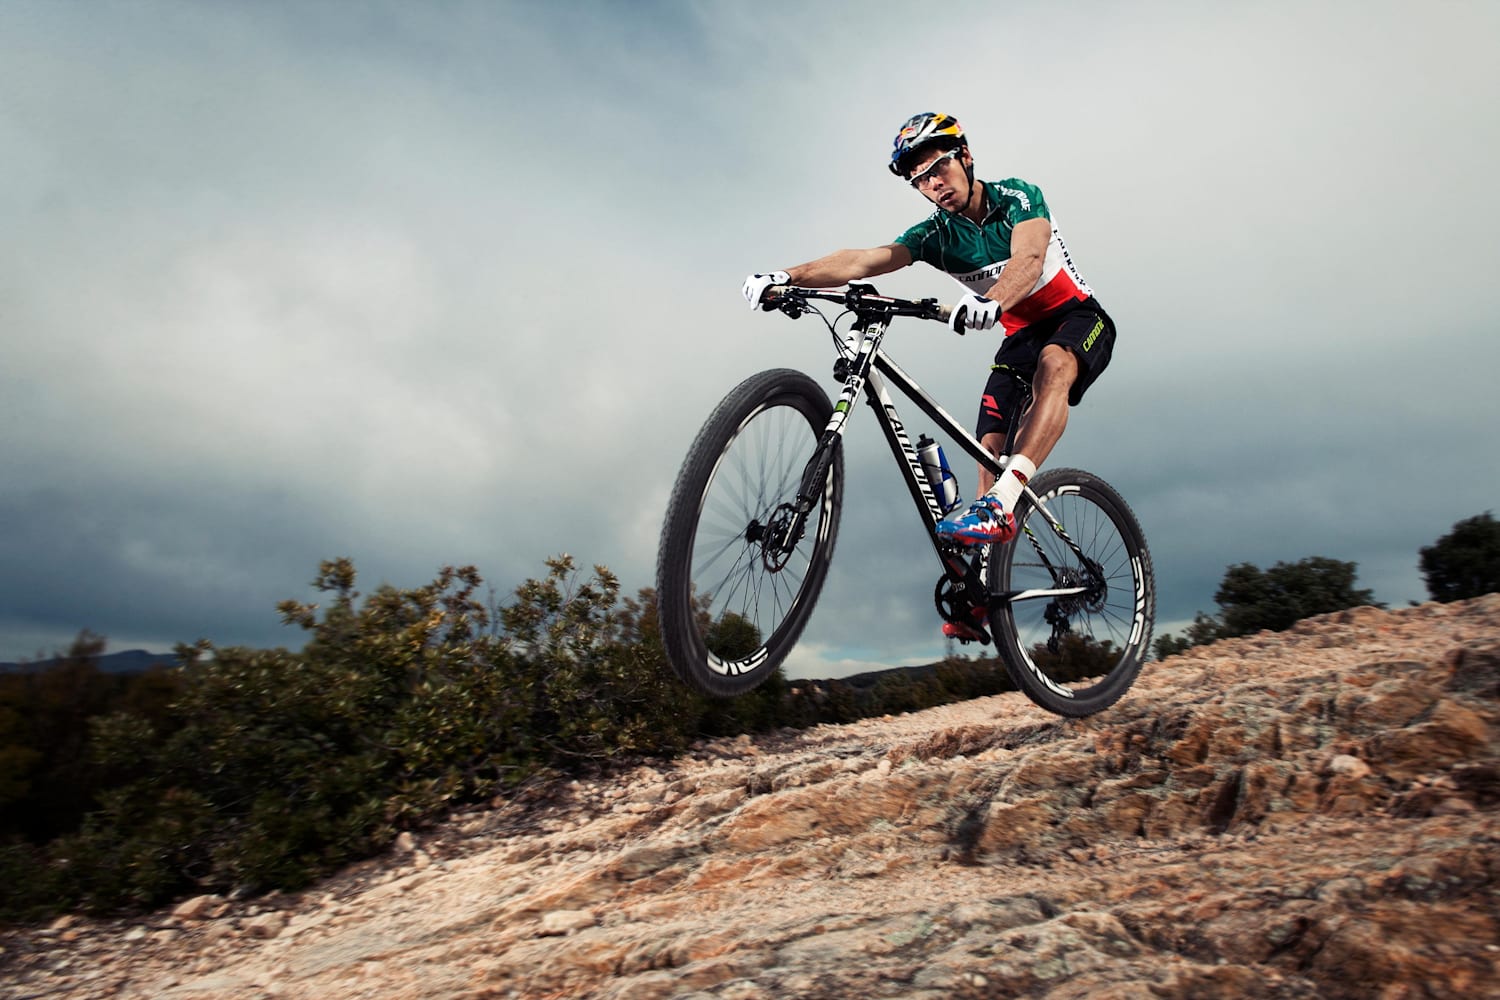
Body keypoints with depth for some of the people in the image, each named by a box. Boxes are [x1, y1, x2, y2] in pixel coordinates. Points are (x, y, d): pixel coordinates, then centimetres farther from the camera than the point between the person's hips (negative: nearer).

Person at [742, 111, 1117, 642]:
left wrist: (991, 302, -58)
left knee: (1054, 364, -39)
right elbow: (861, 261, -22)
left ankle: (1002, 503, -51)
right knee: (990, 448, -12)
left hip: (1079, 318, -4)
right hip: (1021, 334, 5)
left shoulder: (1018, 196, -16)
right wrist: (787, 275, -38)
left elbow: (1029, 259, -36)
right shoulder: (936, 235, -7)